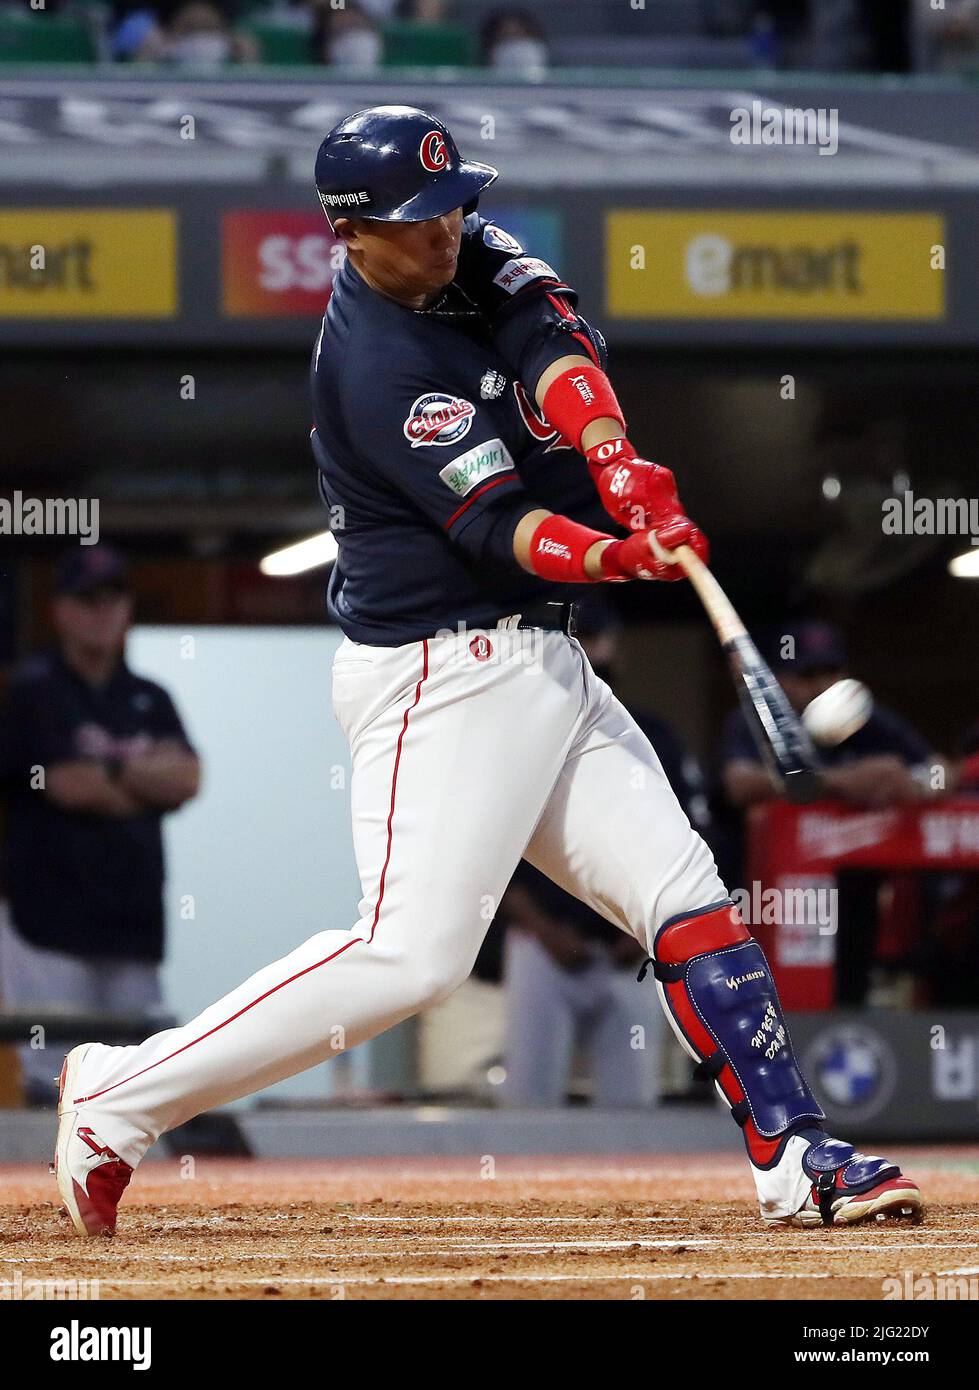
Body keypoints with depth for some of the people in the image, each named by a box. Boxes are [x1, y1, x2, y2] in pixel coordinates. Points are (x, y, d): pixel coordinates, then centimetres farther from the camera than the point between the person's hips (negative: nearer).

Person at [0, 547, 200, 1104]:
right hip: (51, 921, -5)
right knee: (53, 1083, -13)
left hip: (133, 922, 5)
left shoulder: (149, 700, 17)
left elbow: (187, 778, 2)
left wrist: (111, 768, -8)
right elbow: (67, 784, -11)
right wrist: (149, 778, 3)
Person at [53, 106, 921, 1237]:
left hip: (536, 666, 9)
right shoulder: (376, 361, -18)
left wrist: (621, 467, -29)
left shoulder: (471, 256, 6)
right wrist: (619, 556, -39)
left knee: (686, 900, 4)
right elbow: (495, 527, -21)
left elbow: (549, 338, -11)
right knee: (411, 954, -16)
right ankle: (118, 1099, -9)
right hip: (441, 678, -9)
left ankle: (795, 1160, 5)